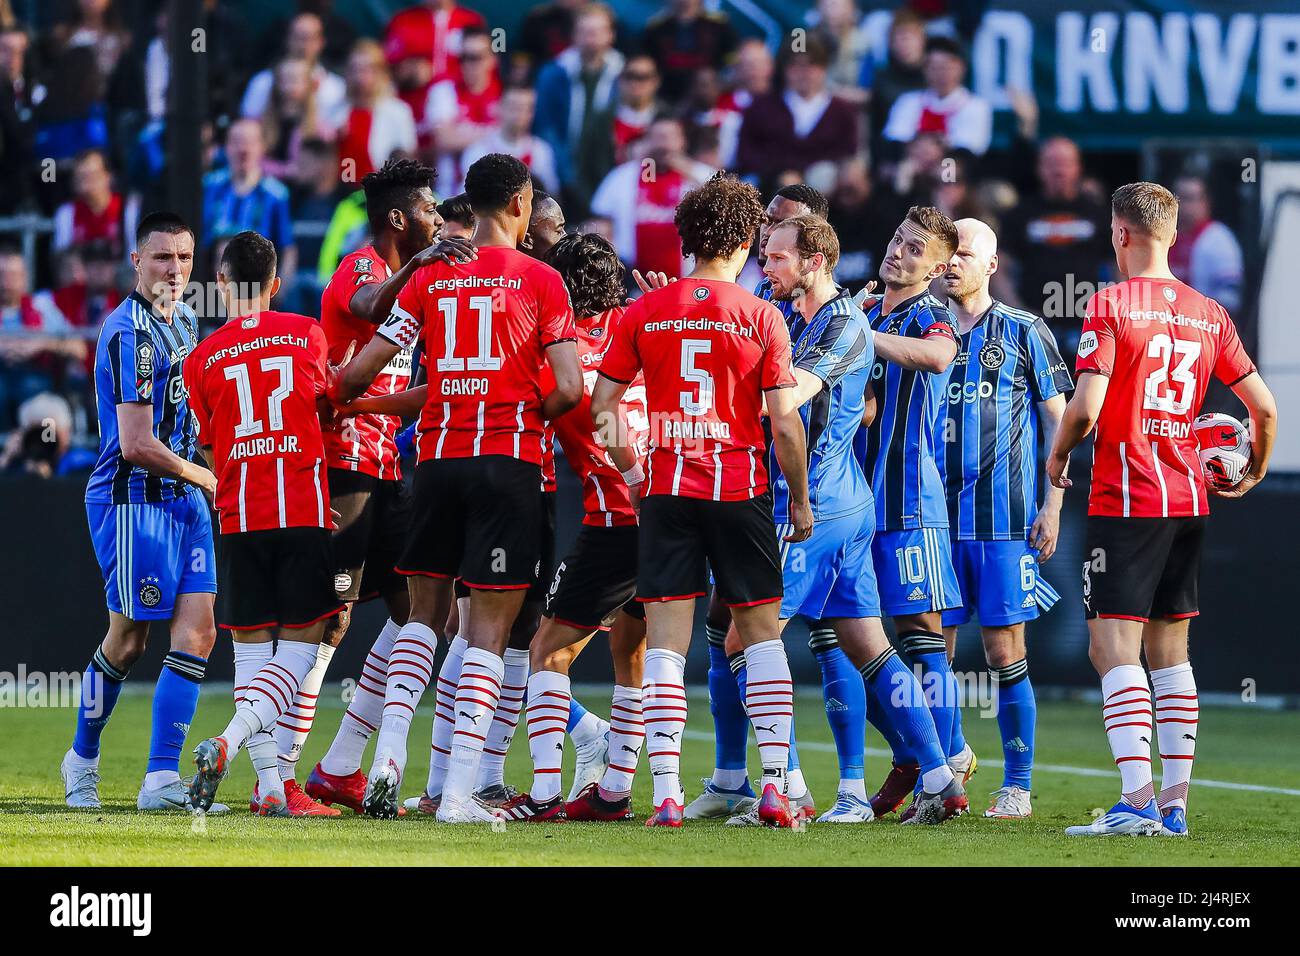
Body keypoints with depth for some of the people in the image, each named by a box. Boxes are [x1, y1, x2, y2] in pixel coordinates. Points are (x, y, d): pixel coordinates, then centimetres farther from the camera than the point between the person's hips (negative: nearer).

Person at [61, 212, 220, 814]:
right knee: (128, 643, 1)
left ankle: (162, 781, -3)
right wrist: (206, 478, -8)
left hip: (183, 498, 8)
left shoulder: (184, 322, 13)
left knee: (197, 633, -3)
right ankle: (83, 760, 22)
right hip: (133, 499, -8)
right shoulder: (128, 334, -17)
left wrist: (198, 478, 15)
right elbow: (136, 446, -19)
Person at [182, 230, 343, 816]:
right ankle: (230, 741, -19)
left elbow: (211, 449, 10)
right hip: (307, 511, -1)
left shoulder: (201, 360, 4)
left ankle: (269, 787, -5)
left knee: (250, 649, 6)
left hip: (240, 519, 1)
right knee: (300, 647, 3)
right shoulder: (309, 335, 6)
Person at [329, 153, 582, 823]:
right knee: (489, 627, -1)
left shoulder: (429, 279, 8)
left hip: (437, 459, 3)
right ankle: (458, 792, -9)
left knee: (425, 612, 16)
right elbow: (569, 390, -9)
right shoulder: (540, 280, -1)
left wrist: (339, 399, 29)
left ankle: (388, 755, -4)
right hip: (509, 460, -3)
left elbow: (358, 374, 7)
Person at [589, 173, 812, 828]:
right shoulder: (761, 318, -4)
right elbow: (785, 420, -5)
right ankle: (775, 786, 3)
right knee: (762, 635, 11)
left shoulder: (645, 312, 2)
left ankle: (665, 794, -7)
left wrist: (631, 472, 15)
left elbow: (602, 404, 2)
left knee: (665, 644, 1)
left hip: (666, 493, 1)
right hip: (741, 491, -1)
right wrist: (800, 501, 5)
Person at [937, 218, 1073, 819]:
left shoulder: (1024, 332, 2)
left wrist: (1053, 506, -4)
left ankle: (1017, 786, 4)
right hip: (938, 516, 4)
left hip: (1005, 519, -4)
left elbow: (1058, 421, 2)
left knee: (1004, 656, -3)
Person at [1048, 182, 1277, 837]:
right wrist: (1256, 471, 28)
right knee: (1170, 650, 12)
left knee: (1113, 647, -7)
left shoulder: (1110, 305, -9)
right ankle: (1174, 803, 10)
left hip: (1124, 500, -6)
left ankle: (1136, 800, -19)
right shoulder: (1208, 315, 9)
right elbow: (1264, 405, 10)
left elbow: (1087, 407, -17)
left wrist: (1056, 458, 3)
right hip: (1189, 499, 6)